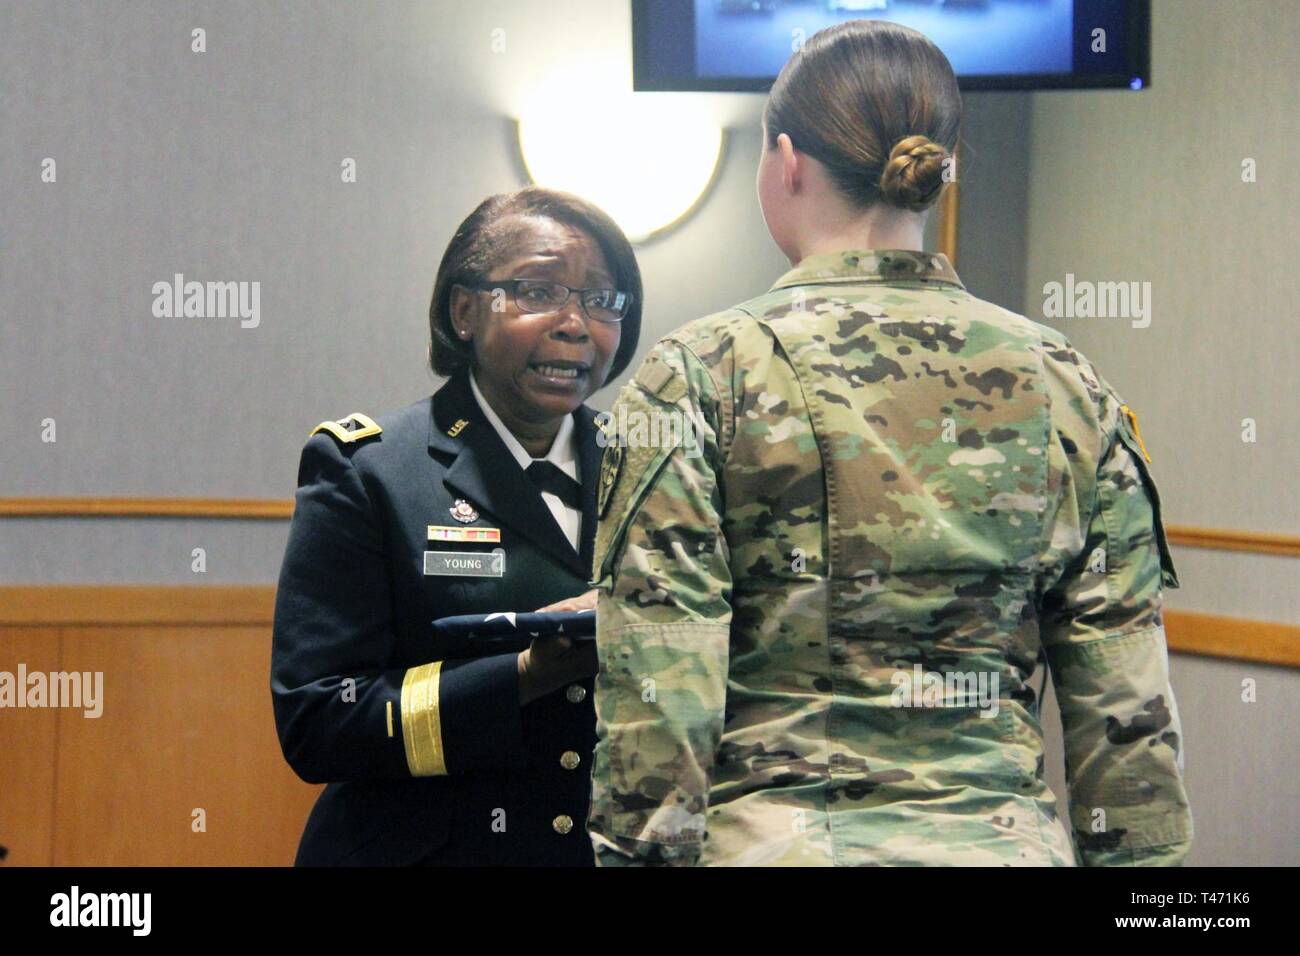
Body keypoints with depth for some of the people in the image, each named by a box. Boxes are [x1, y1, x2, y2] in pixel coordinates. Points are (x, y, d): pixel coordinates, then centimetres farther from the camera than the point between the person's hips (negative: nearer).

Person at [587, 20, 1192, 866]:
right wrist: (1136, 851, 10)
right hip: (1008, 838, 3)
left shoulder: (697, 379, -7)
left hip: (776, 839, -2)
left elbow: (655, 708, -10)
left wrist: (636, 850, -4)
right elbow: (1131, 710, 2)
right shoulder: (1068, 385, 2)